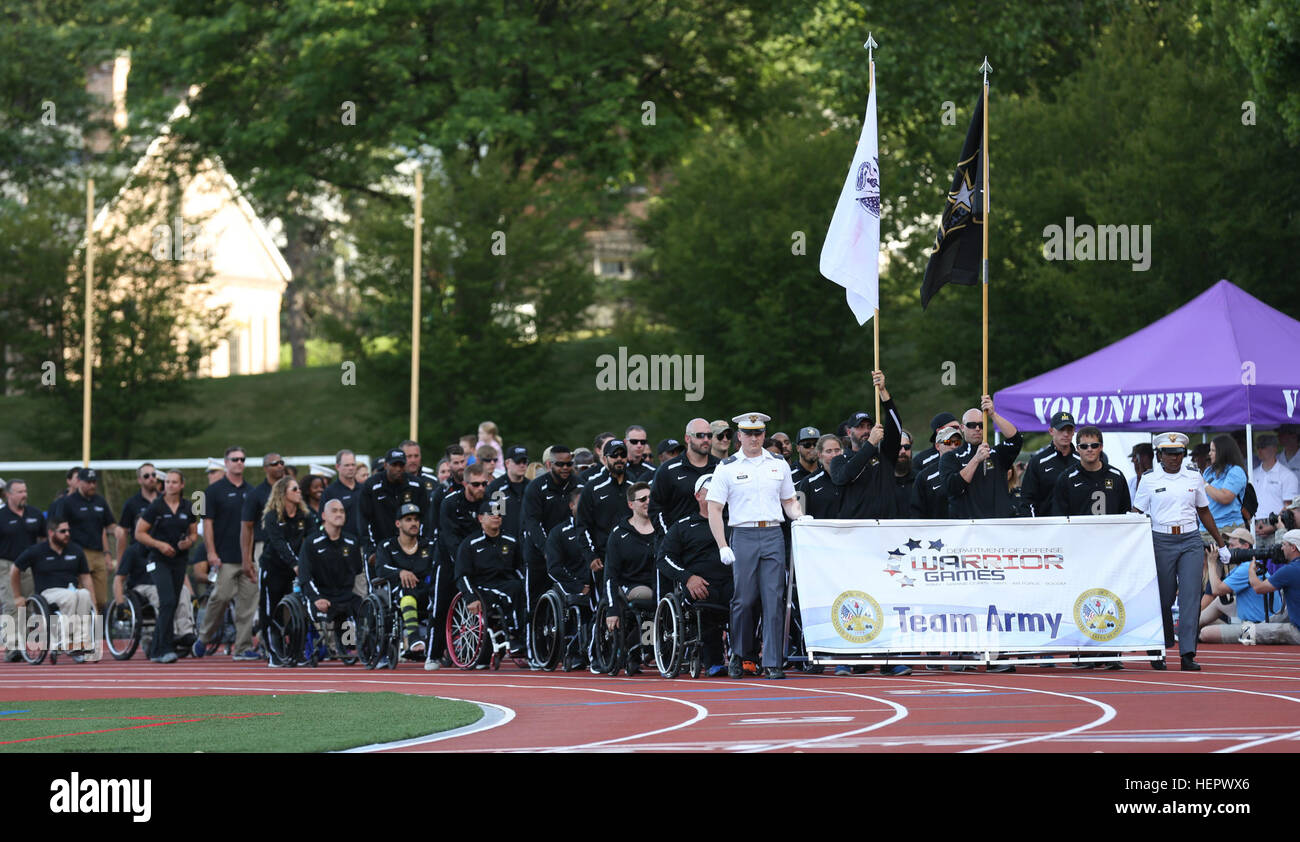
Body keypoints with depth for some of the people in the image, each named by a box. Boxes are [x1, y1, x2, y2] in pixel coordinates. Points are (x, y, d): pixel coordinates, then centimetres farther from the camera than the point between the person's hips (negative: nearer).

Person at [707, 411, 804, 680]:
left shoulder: (778, 465, 14)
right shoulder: (726, 468, 5)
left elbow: (789, 501, 24)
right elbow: (714, 510, 2)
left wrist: (800, 517, 1)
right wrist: (723, 546, -6)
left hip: (773, 536, 2)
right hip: (743, 537, -2)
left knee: (774, 600, -5)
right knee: (744, 599, -2)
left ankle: (773, 662, -4)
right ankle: (740, 655, 16)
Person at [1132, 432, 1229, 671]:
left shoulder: (1194, 478, 10)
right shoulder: (1149, 480, 3)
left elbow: (1204, 512, 18)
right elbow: (1136, 515, 5)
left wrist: (1221, 542, 20)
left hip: (1190, 541, 1)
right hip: (1161, 541, -1)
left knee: (1190, 596, -9)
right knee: (1162, 597, 2)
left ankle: (1188, 653, -11)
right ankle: (1159, 650, 22)